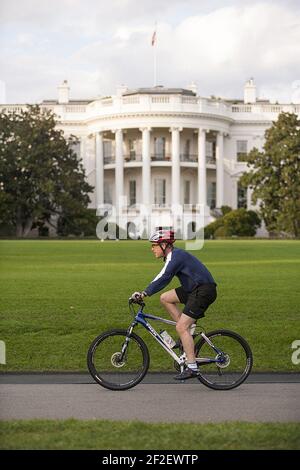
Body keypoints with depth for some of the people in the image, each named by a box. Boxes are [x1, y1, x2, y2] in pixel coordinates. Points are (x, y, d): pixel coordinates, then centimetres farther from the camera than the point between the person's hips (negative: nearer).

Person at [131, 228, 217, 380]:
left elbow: (163, 278, -28)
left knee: (181, 328, -12)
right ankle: (189, 329, 11)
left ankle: (192, 368, -11)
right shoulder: (173, 255, 13)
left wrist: (144, 293, -32)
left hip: (204, 290, -10)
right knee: (165, 298, 8)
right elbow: (163, 278, 19)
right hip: (194, 289, 10)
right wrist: (145, 293, 13)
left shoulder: (176, 256, -18)